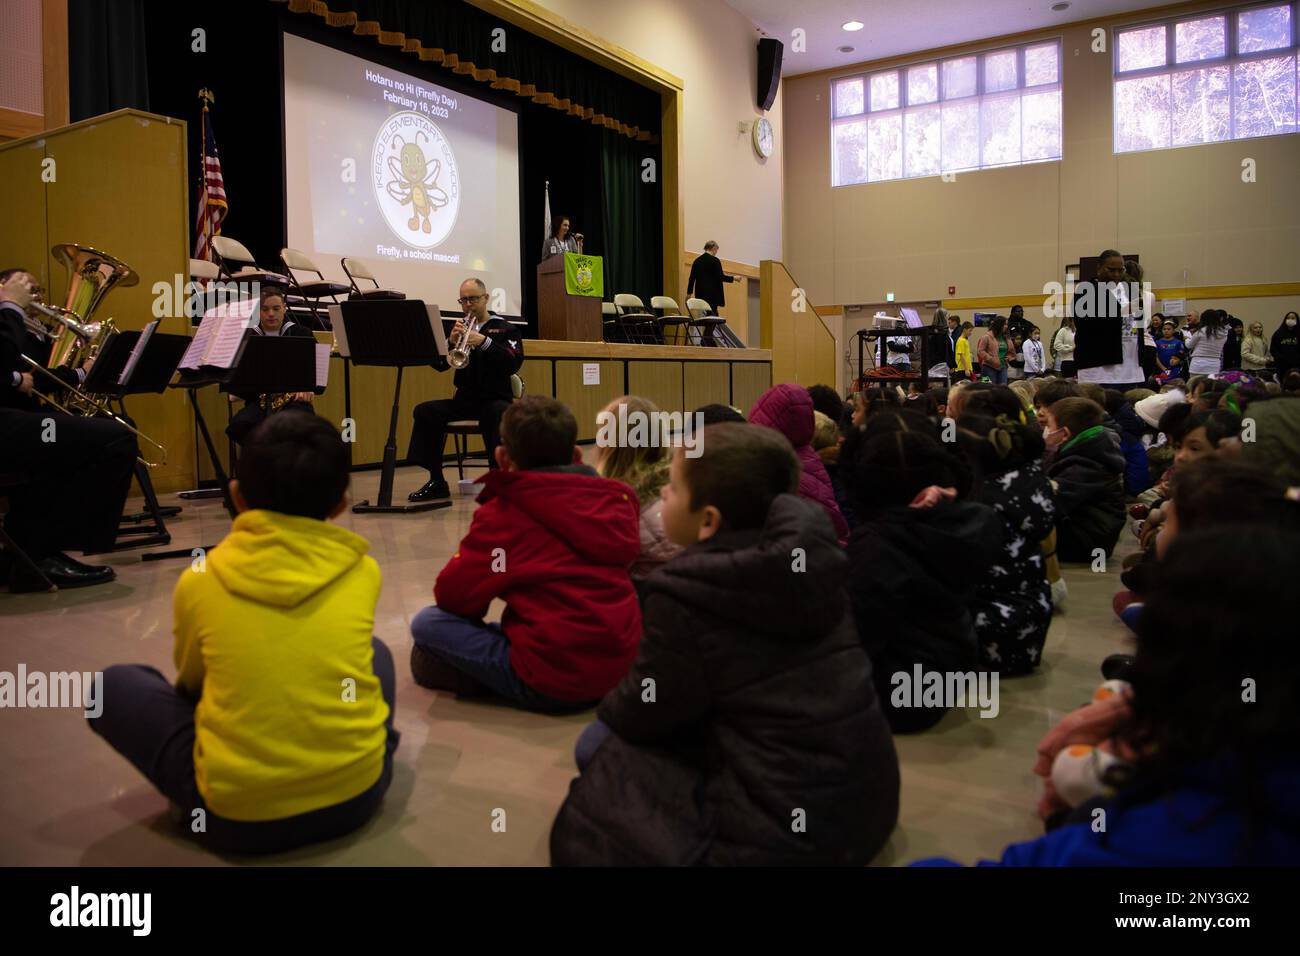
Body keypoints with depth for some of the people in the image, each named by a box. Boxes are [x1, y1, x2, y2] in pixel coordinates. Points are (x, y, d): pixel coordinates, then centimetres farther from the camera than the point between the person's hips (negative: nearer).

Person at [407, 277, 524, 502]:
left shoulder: (504, 329, 4)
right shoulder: (460, 328, 14)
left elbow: (514, 363, -13)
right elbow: (439, 364, 4)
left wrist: (485, 342, -24)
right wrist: (450, 341, -14)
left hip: (495, 399, -4)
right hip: (464, 400, 4)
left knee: (496, 414, -38)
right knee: (424, 411, -17)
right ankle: (436, 481, -13)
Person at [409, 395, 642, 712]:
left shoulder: (504, 513, -11)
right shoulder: (614, 498, 1)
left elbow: (452, 595, -7)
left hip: (550, 687, -6)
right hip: (622, 669, 7)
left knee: (426, 623, 1)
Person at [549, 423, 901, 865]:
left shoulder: (686, 597, -22)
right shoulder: (812, 552, -2)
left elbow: (643, 715, -7)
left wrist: (612, 706, 16)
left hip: (785, 829, -7)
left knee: (599, 746, 6)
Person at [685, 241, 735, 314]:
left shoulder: (697, 260, 9)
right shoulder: (715, 260, -8)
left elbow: (692, 278, 10)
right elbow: (720, 277, -13)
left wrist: (689, 293, 14)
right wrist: (733, 278, 1)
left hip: (699, 293, 6)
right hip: (712, 293, -6)